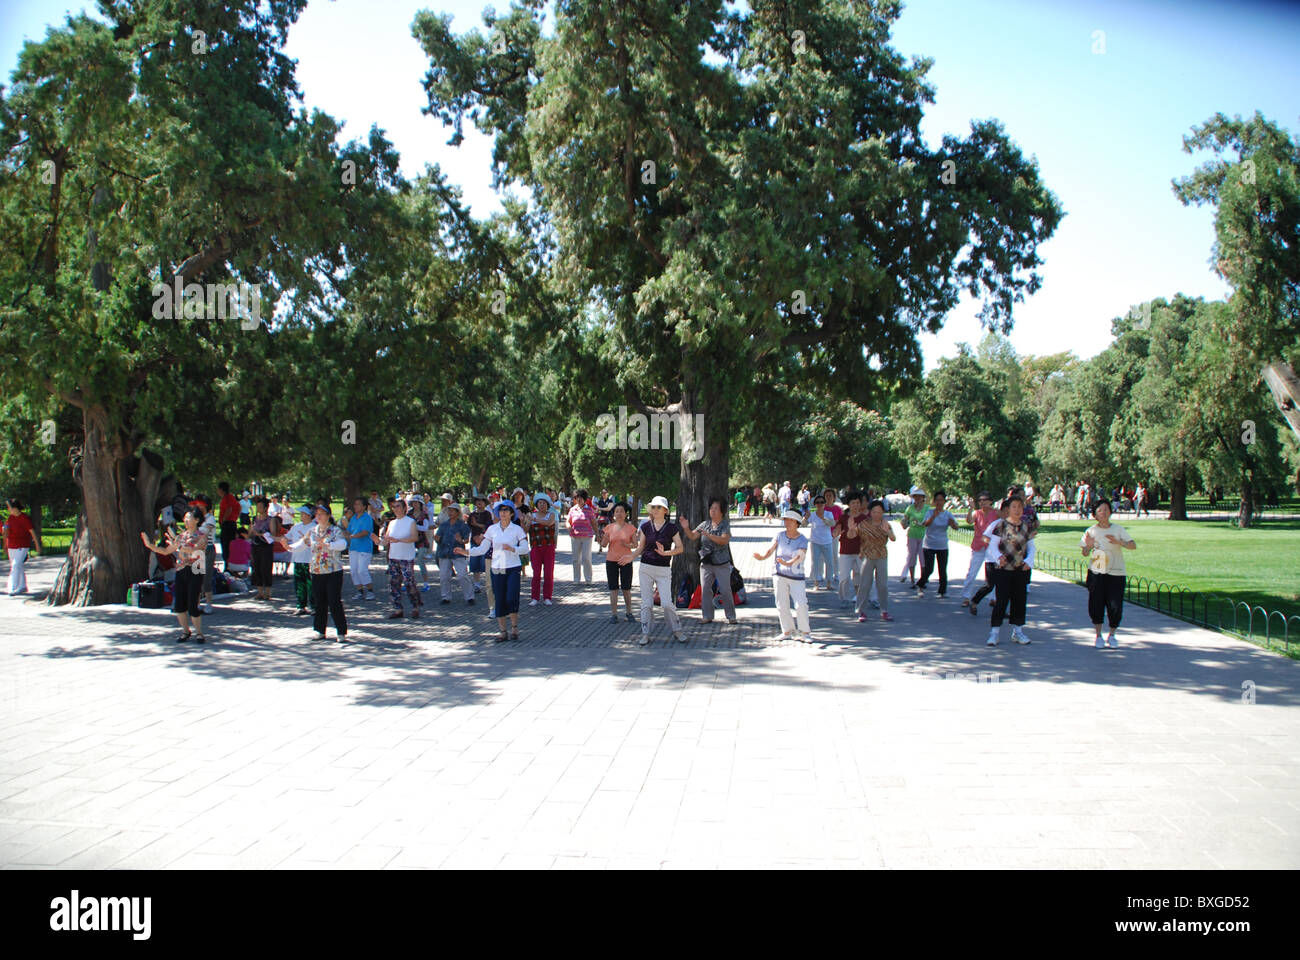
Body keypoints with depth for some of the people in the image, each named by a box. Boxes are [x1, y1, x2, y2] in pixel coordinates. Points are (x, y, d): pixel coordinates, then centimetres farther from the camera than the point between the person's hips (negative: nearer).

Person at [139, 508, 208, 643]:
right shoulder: (181, 535, 14)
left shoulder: (202, 536, -3)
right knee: (178, 605, 3)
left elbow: (193, 549, -22)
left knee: (192, 606, -8)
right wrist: (149, 545, 8)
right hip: (180, 572, 6)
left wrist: (177, 546, -28)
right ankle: (185, 631, 22)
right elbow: (166, 551, 19)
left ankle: (199, 633, 9)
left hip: (195, 572, -6)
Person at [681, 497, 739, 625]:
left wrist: (709, 535, -29)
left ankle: (731, 617, 7)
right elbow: (693, 536, 7)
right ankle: (707, 616, 11)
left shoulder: (725, 525, -4)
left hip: (721, 563, -4)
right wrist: (686, 528, -11)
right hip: (706, 563, 4)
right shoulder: (705, 524, 7)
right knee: (705, 589, 2)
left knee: (725, 590, -3)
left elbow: (724, 540, -20)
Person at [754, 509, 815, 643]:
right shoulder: (779, 536, 4)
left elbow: (799, 557, -19)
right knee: (782, 605, 5)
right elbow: (770, 549, -7)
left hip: (796, 576, -3)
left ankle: (805, 632, 5)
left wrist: (787, 563, -38)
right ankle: (787, 631, 18)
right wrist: (762, 556, -29)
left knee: (801, 604, -10)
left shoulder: (802, 540, -5)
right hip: (779, 574, 3)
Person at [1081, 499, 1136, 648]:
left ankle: (1112, 635, 19)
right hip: (1096, 572, 0)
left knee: (1115, 606, -3)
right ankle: (1098, 636, 16)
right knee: (1096, 605, -2)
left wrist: (1118, 542, -25)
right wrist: (1088, 546, -18)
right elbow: (1085, 553, 4)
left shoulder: (1118, 529, 2)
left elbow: (1133, 545, -8)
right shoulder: (1091, 531, 3)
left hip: (1116, 573, 0)